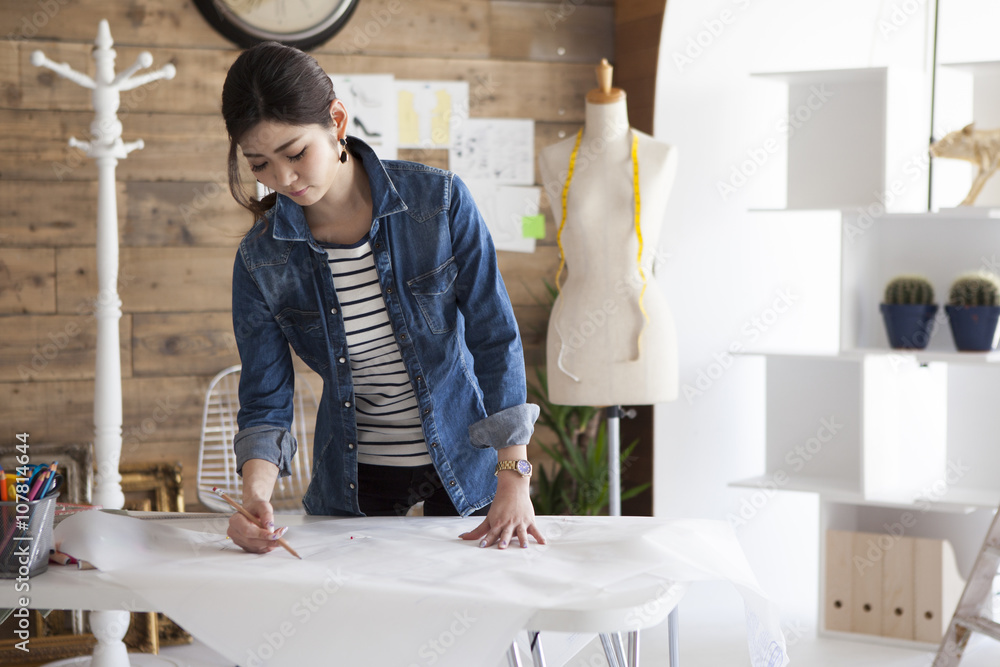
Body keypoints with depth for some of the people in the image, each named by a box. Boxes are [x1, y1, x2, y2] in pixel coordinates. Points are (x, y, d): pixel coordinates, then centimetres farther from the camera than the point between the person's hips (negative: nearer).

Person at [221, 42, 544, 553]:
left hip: (462, 464, -1)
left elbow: (495, 339, -14)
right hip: (354, 480, 1)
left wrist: (514, 482, -17)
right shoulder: (261, 261, -13)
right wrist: (256, 495, -30)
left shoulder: (440, 202, -17)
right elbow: (265, 400, -9)